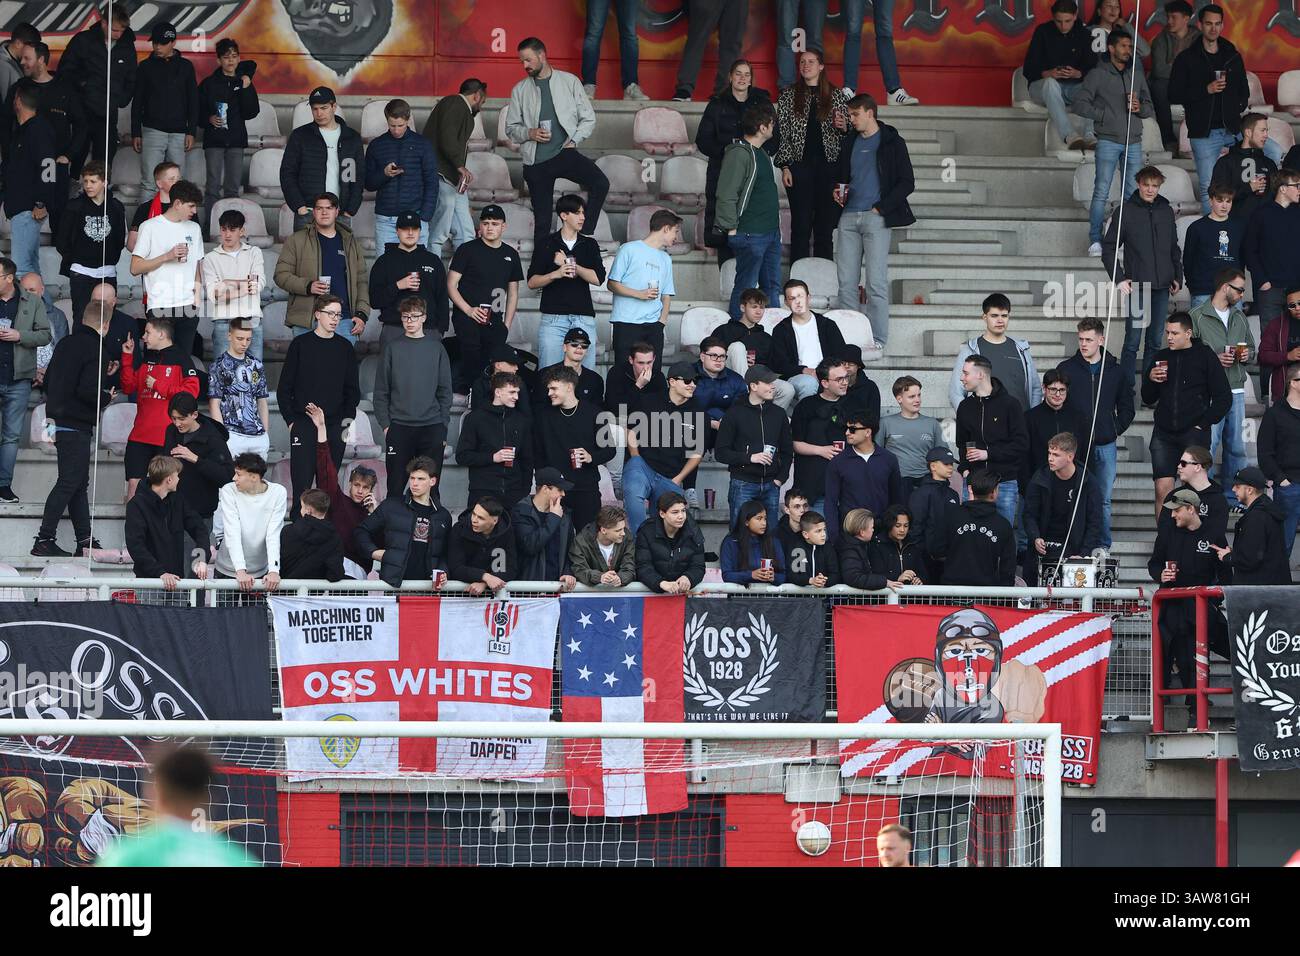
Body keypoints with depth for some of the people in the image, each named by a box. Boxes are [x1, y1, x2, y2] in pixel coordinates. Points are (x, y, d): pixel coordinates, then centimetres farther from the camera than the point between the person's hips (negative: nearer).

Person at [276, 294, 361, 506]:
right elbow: (284, 388, 3)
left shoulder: (345, 348, 9)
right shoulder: (301, 345, 1)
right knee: (302, 483, -8)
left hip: (335, 426, 3)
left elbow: (353, 389, 15)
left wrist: (348, 417, 3)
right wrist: (291, 419, -4)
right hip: (303, 426, -3)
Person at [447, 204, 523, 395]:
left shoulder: (511, 254, 14)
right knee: (472, 359, -20)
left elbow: (513, 293, 19)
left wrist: (507, 325, 10)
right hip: (466, 319, -4)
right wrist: (469, 310, -13)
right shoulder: (468, 250, 1)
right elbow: (451, 285, -1)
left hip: (494, 321, 4)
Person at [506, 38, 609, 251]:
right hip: (536, 161, 1)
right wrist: (529, 133, -8)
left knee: (601, 184, -27)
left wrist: (574, 140, -8)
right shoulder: (520, 90, 9)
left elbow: (588, 119, 7)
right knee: (542, 220, 2)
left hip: (565, 153, -1)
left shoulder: (569, 82, 5)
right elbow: (511, 128, 13)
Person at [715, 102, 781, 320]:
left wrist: (776, 224, 19)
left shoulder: (762, 153, 16)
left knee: (772, 286, 12)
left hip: (771, 234, 9)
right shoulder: (739, 154, -14)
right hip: (750, 234, -9)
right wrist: (732, 228, -17)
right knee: (745, 287, -5)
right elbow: (726, 195, -17)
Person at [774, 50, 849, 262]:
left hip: (828, 166, 1)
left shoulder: (836, 97, 9)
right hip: (799, 166, -1)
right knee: (801, 225, -3)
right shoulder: (788, 95, 7)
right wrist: (785, 166, -3)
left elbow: (847, 134, 14)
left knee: (825, 224, 1)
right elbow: (782, 133, 5)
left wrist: (843, 127, -9)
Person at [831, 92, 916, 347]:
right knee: (846, 282, 1)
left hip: (875, 218, -5)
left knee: (876, 282, -9)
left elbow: (907, 182, -1)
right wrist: (836, 191, 6)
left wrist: (881, 208, -9)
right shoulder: (850, 144, 18)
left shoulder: (892, 143, 2)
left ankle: (877, 340, -8)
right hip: (849, 216, 5)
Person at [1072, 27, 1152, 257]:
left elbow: (1150, 108, 19)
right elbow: (1078, 104, -4)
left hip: (1133, 142, 4)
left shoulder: (1136, 75, 15)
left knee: (1133, 193, 3)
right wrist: (1104, 115, -9)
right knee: (1101, 192, -8)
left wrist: (1140, 108, -4)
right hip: (1108, 141, -4)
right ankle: (1095, 241, -6)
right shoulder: (1098, 75, 1)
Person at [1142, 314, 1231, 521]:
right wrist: (1150, 380, -1)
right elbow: (1148, 399, 19)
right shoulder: (1162, 357, 12)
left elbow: (1224, 398, 1)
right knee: (1162, 489, -6)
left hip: (1194, 433, -3)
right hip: (1164, 434, 3)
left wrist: (1203, 424, -6)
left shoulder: (1205, 356, 0)